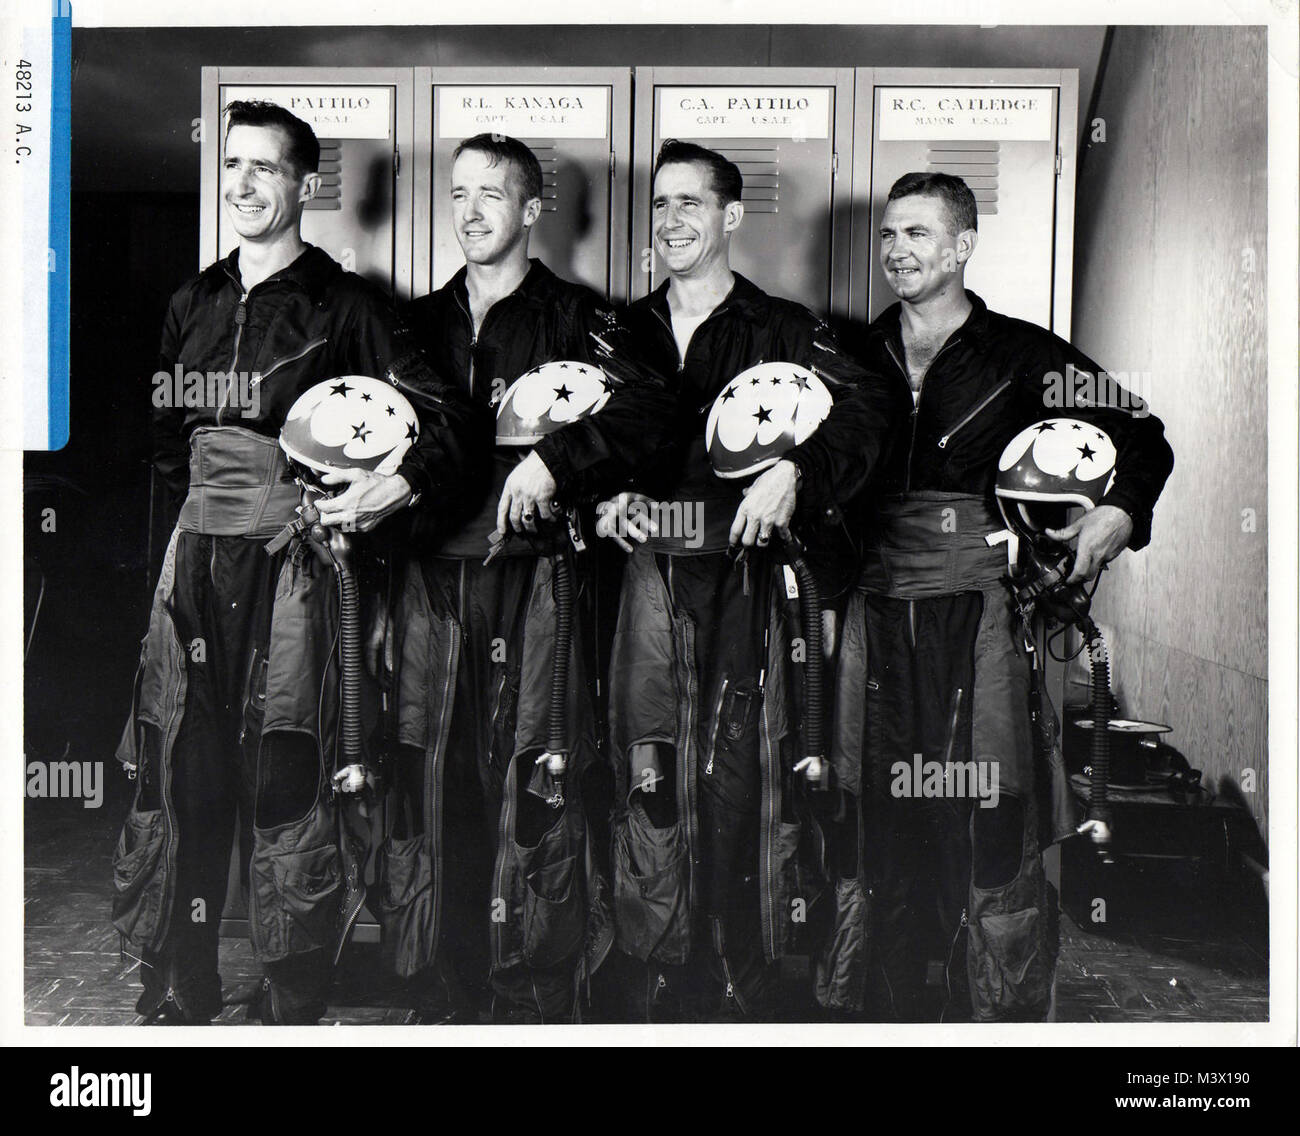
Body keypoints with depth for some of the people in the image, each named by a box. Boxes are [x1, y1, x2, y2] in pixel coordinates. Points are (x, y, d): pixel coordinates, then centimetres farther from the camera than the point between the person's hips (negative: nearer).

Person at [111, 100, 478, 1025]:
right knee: (178, 767, 6)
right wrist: (200, 497, 14)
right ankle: (175, 997, 19)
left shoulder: (343, 305, 0)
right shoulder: (195, 303, 16)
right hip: (195, 557, 5)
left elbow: (446, 416, -5)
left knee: (282, 778, -5)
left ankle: (294, 1005, 9)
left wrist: (398, 486, -20)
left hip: (291, 558, -5)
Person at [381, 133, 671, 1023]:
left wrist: (553, 460, -21)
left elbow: (646, 408, -12)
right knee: (434, 776, 6)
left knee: (531, 783, -5)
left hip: (533, 576, -4)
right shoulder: (424, 323, 18)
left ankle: (538, 1000, 7)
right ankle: (444, 997, 19)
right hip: (435, 576, 5)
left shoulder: (572, 316, 2)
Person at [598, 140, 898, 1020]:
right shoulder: (627, 332, 17)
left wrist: (796, 470, -23)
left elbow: (866, 410, -7)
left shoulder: (782, 330, 5)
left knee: (743, 773, -3)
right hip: (650, 573, 3)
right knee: (650, 774, 2)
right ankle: (667, 972, 16)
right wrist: (605, 495, -2)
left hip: (745, 575, -3)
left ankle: (745, 984, 9)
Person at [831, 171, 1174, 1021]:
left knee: (993, 839, -6)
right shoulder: (860, 359, 13)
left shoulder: (1020, 355, 2)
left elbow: (1143, 437, 5)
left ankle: (1000, 1018, 7)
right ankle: (898, 1012, 21)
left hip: (983, 609, -3)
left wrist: (1120, 512, -11)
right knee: (890, 839, 8)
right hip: (882, 617, 4)